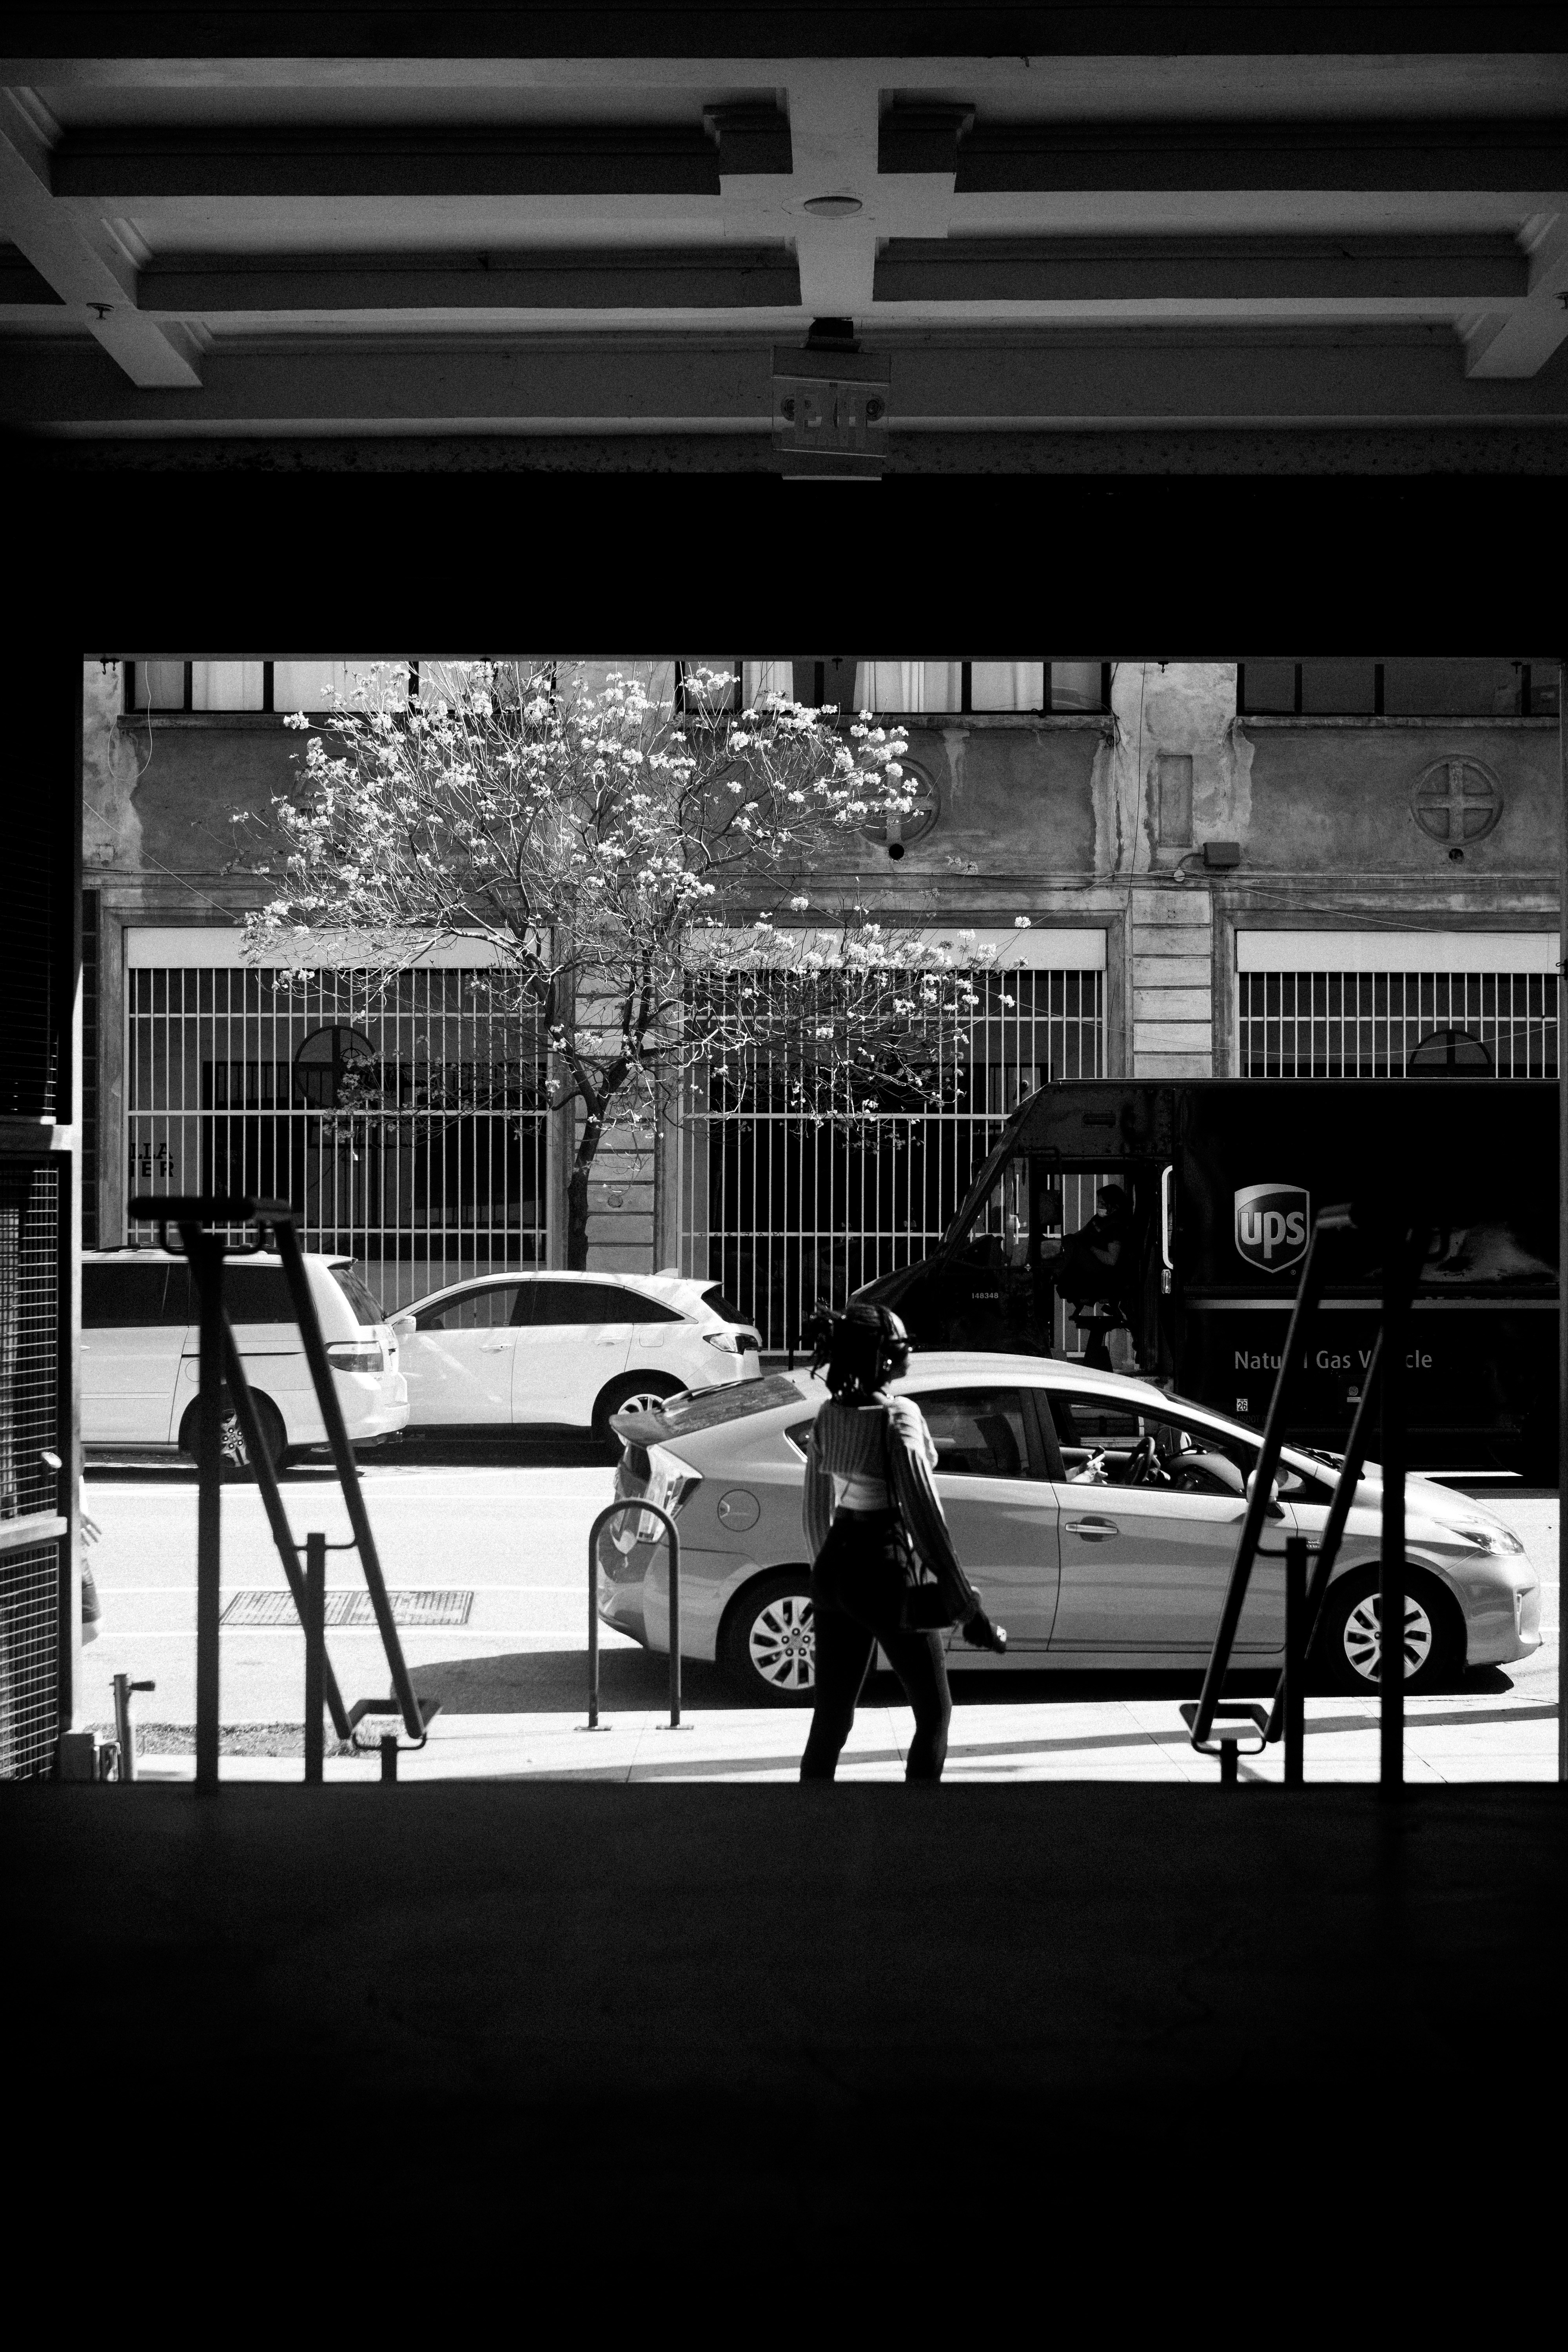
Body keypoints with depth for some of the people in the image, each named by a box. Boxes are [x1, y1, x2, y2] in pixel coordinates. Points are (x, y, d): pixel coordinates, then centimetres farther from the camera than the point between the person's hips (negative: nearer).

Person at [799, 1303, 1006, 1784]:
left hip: (833, 1572, 7)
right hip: (883, 1573, -7)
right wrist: (969, 1609, -17)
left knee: (831, 1718, 12)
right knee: (934, 1713, 9)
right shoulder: (897, 1416, -17)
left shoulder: (829, 1416, 4)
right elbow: (923, 1515, -20)